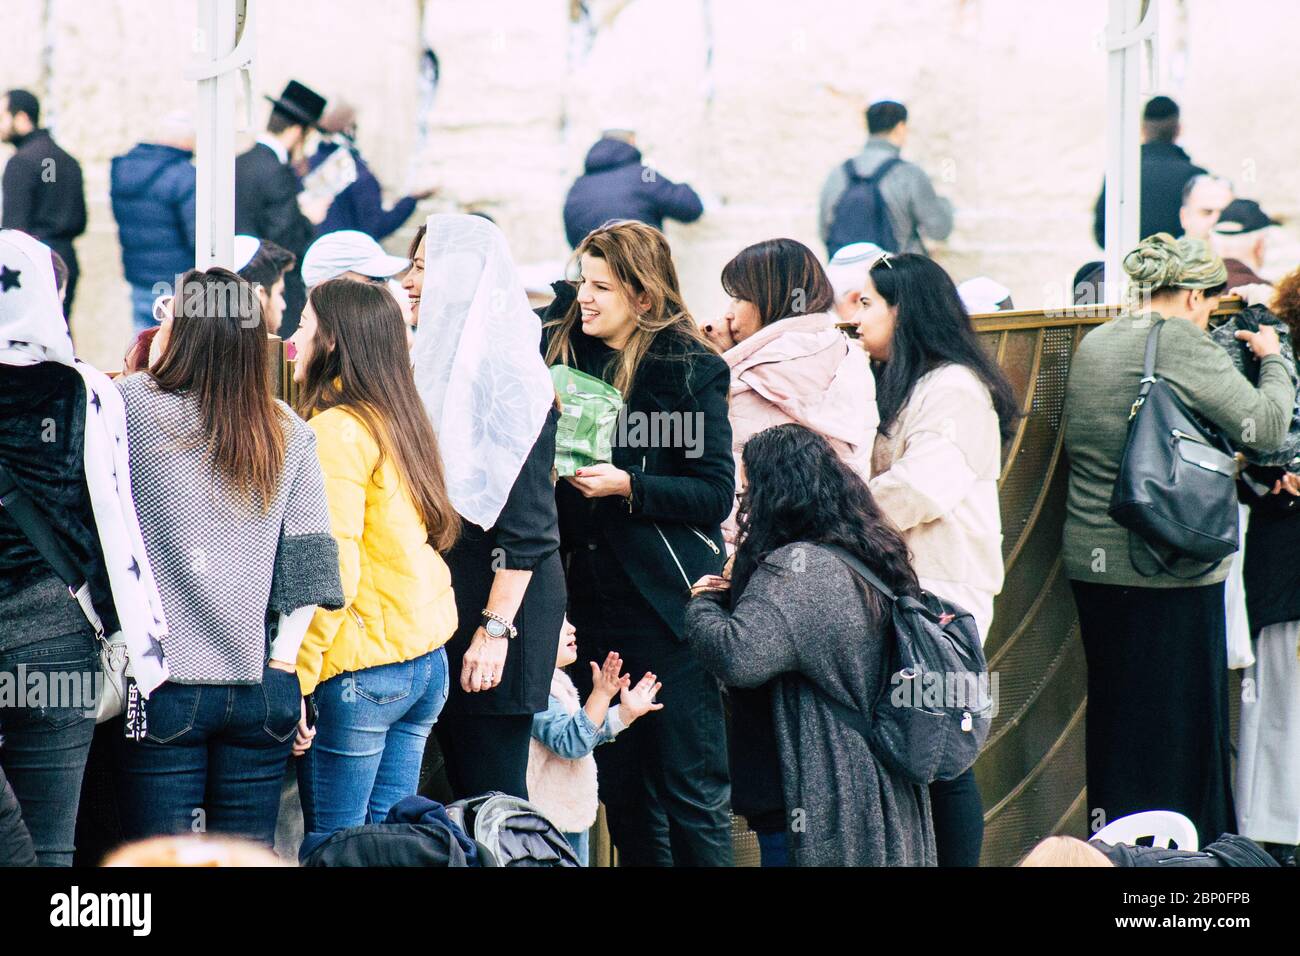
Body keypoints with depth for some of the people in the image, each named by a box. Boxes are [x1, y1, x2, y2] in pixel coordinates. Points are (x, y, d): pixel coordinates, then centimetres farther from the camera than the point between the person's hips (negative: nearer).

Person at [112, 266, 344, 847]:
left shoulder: (131, 406, -5)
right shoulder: (290, 434, 5)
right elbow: (306, 559, 3)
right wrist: (283, 660, 5)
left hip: (162, 685, -4)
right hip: (262, 688, 4)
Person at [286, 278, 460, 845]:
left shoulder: (336, 430, -12)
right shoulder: (400, 419, 13)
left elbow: (331, 574, -18)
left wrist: (296, 680, -15)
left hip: (359, 670, -8)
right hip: (427, 664, 8)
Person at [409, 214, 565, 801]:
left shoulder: (508, 374, -12)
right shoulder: (435, 364, 14)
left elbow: (528, 524, -17)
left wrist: (497, 627, -21)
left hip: (495, 598, -8)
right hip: (439, 599, 9)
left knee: (492, 792, -6)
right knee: (460, 784, 9)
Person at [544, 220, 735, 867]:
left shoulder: (692, 369, -7)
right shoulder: (563, 349, 9)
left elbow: (717, 493, -10)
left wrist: (628, 486, -19)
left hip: (668, 605, -6)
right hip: (593, 604, 6)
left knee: (691, 789, -2)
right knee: (623, 789, 11)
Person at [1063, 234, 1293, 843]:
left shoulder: (1091, 346, 9)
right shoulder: (1181, 346, -14)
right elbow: (1266, 424, -16)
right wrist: (1272, 362, 4)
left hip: (1091, 562, 7)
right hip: (1171, 568, -7)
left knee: (1115, 710, 15)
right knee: (1180, 716, 1)